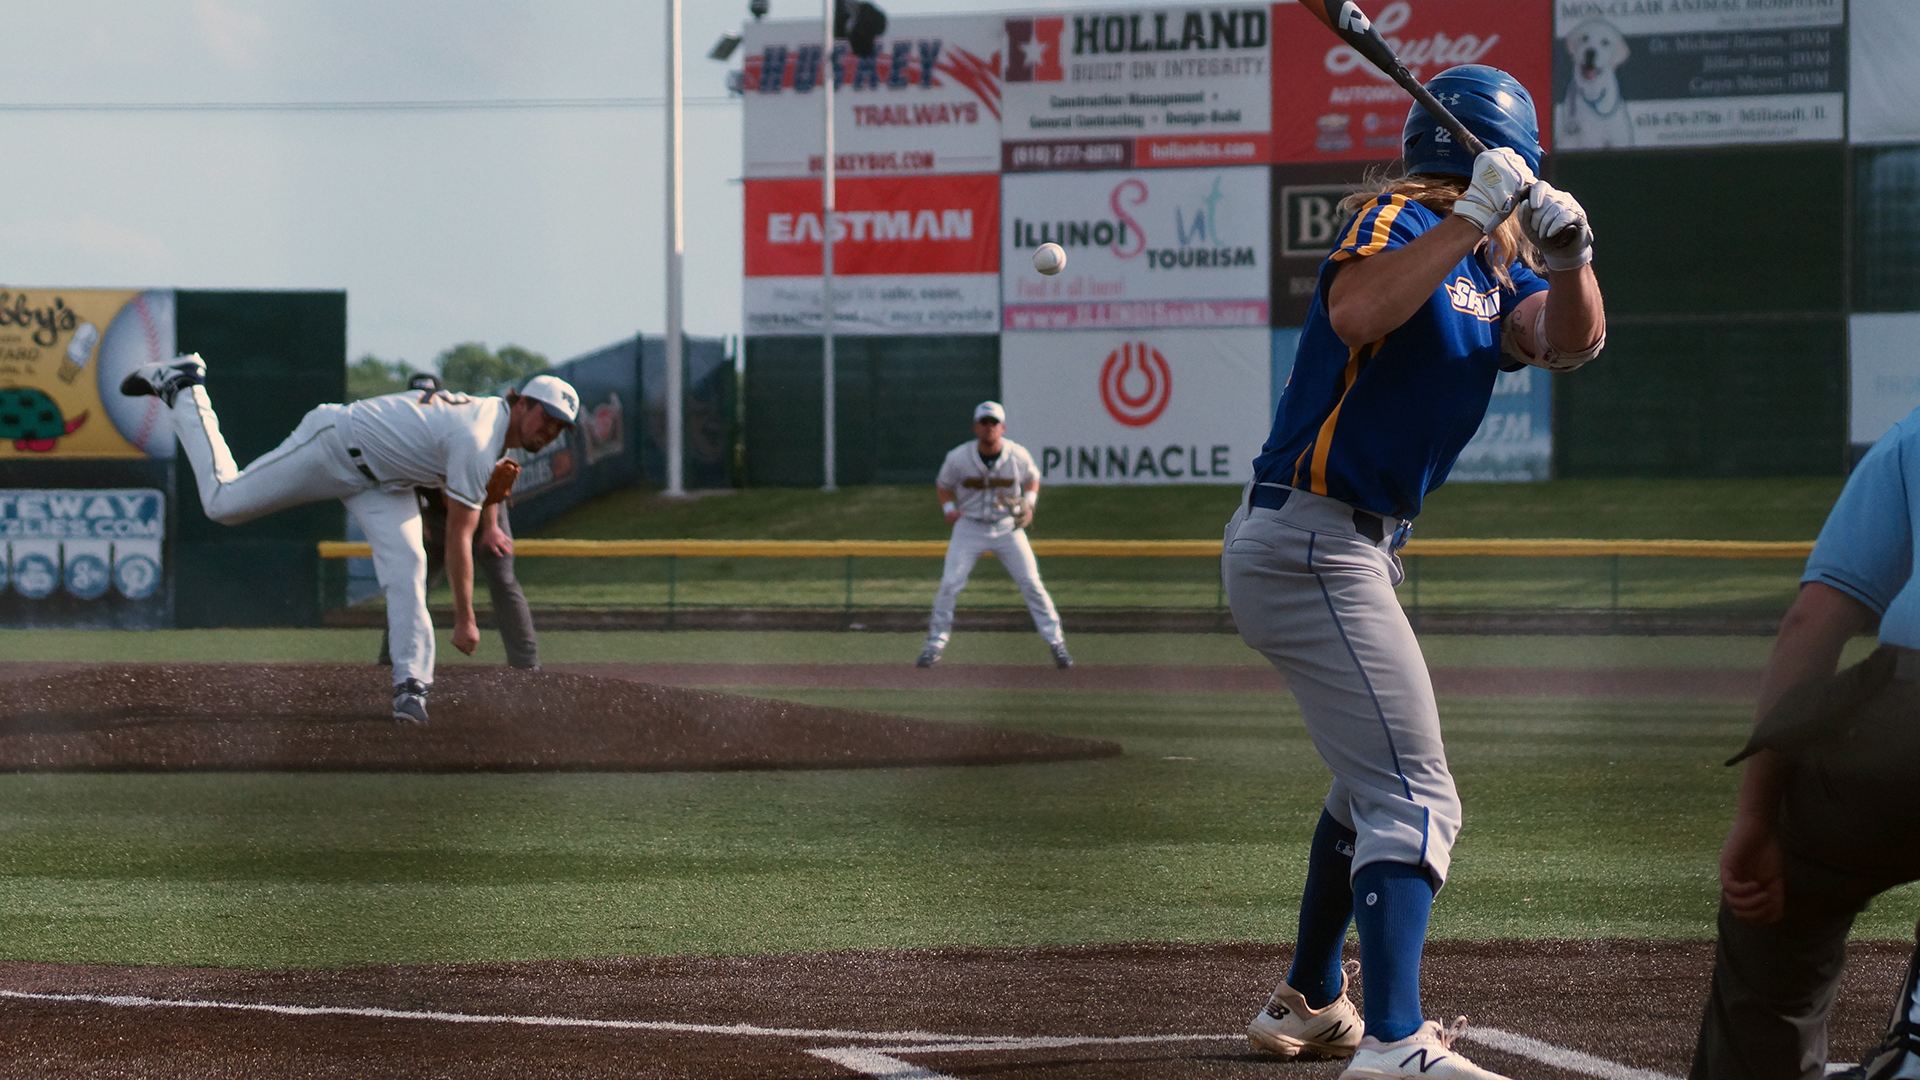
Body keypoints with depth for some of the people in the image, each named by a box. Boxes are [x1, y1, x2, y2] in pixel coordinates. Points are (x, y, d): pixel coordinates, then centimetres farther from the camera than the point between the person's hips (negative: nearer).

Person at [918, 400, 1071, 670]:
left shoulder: (1018, 456, -10)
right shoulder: (958, 458, -12)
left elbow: (1032, 479, 9)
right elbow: (943, 485, 5)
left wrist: (1029, 503, -10)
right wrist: (949, 508, -13)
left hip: (1007, 527, 0)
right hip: (969, 527, 0)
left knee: (1031, 584, -4)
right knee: (949, 584, -8)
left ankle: (1056, 643, 5)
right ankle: (935, 644, 6)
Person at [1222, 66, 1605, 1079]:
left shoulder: (1493, 271, 15)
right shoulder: (1401, 225, -11)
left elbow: (1569, 340, 2)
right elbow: (1356, 312, -32)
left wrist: (1569, 254, -16)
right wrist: (1473, 217, -33)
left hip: (1345, 551, 11)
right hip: (1312, 545, -11)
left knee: (1374, 782, 26)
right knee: (1414, 796, -18)